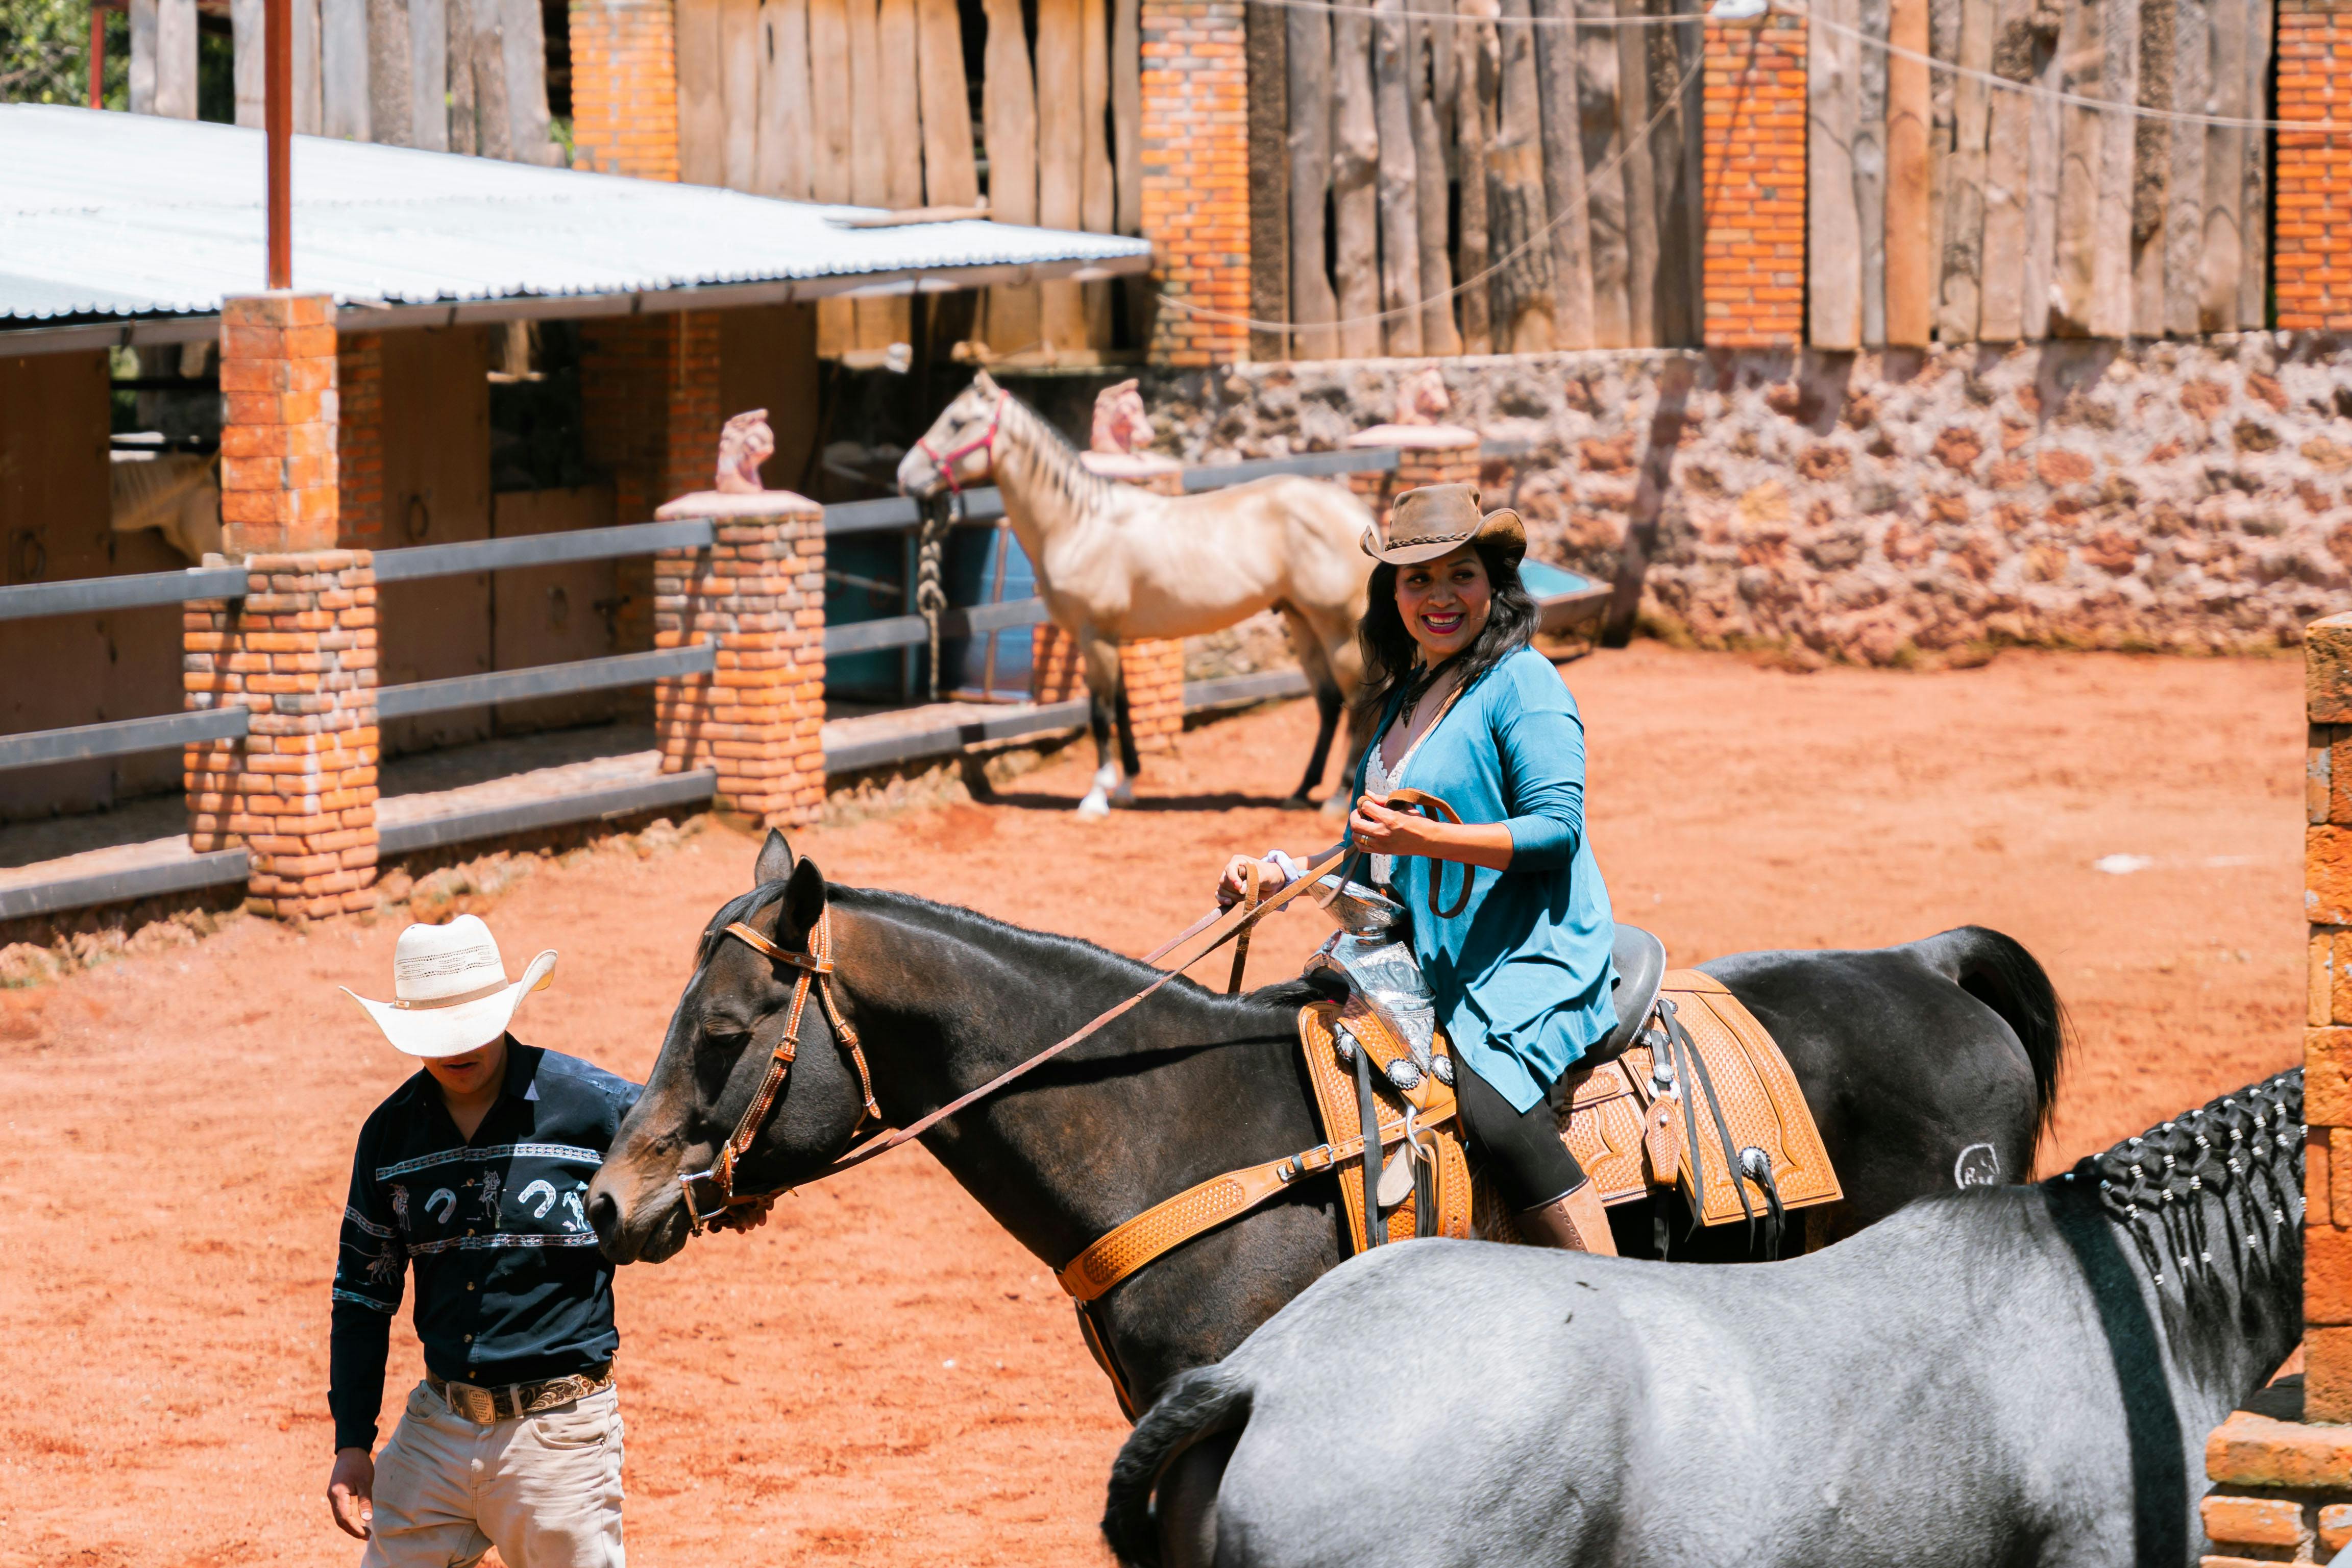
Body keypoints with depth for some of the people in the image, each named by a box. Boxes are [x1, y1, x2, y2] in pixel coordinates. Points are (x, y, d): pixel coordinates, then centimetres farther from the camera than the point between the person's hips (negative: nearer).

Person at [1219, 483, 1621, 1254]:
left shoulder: (1523, 684, -8)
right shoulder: (1403, 697, 18)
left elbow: (1556, 828, -19)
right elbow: (1377, 859, 27)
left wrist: (1420, 838, -28)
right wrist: (1279, 874, 13)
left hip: (1529, 954, -9)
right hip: (1425, 958, 9)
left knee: (1495, 1108, -32)